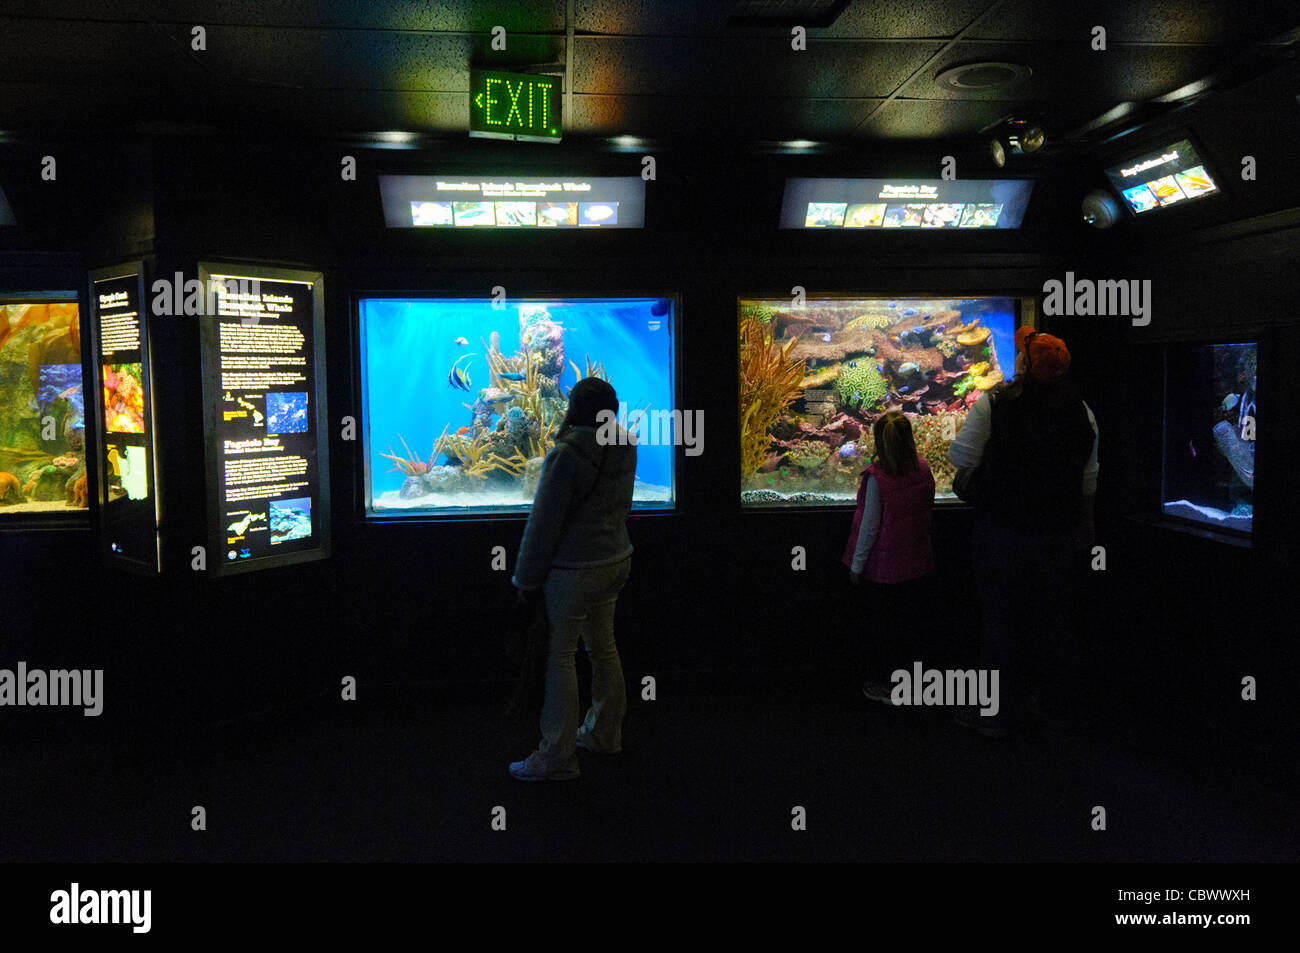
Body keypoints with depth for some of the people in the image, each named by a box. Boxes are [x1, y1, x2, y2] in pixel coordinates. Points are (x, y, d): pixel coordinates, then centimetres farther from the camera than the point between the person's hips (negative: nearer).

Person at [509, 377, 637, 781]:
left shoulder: (568, 453, -20)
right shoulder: (624, 446, 2)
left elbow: (545, 520, -16)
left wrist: (527, 578, -8)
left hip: (574, 569, -8)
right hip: (616, 558, 8)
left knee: (560, 657, 0)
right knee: (603, 647, 18)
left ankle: (557, 757, 6)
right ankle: (604, 734, 32)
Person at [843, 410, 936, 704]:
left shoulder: (877, 476, -20)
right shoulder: (923, 470, -6)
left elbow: (870, 525, -16)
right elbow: (927, 507, 9)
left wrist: (857, 565, -7)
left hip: (885, 563, -4)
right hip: (917, 561, 4)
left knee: (882, 624, 8)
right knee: (911, 618, 16)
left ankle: (878, 682, 19)